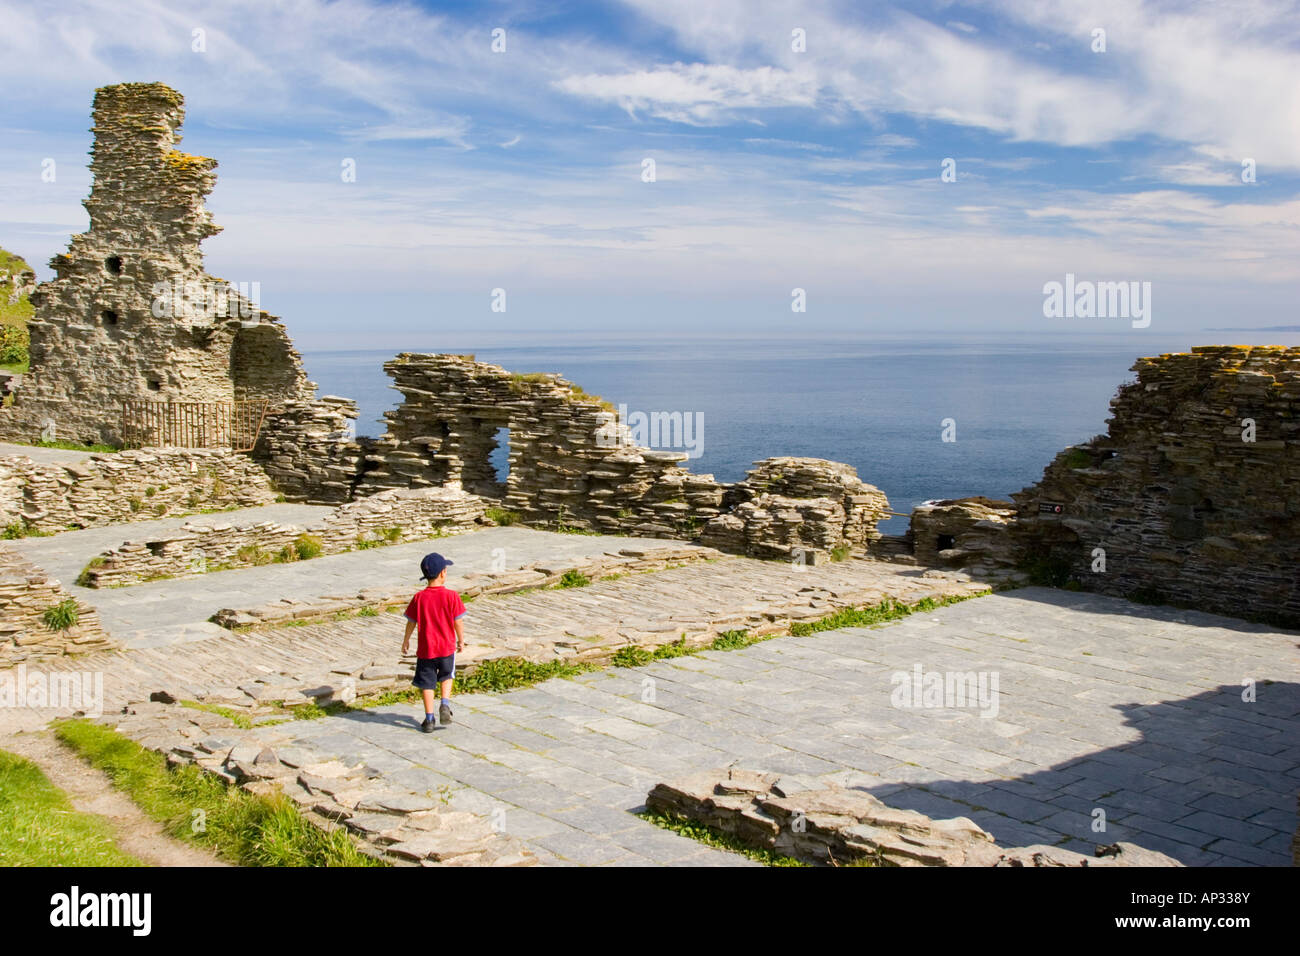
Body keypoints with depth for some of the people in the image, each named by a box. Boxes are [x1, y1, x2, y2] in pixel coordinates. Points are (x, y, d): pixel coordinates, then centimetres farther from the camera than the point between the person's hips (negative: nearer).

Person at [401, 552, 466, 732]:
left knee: (427, 683, 10)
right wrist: (461, 640, 10)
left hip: (426, 649, 0)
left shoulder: (419, 597, -7)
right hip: (447, 646, 0)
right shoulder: (451, 596, -12)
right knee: (446, 676, 24)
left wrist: (406, 641, 17)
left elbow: (411, 622, 1)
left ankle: (429, 719, 11)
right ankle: (445, 704, 4)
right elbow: (458, 622, -7)